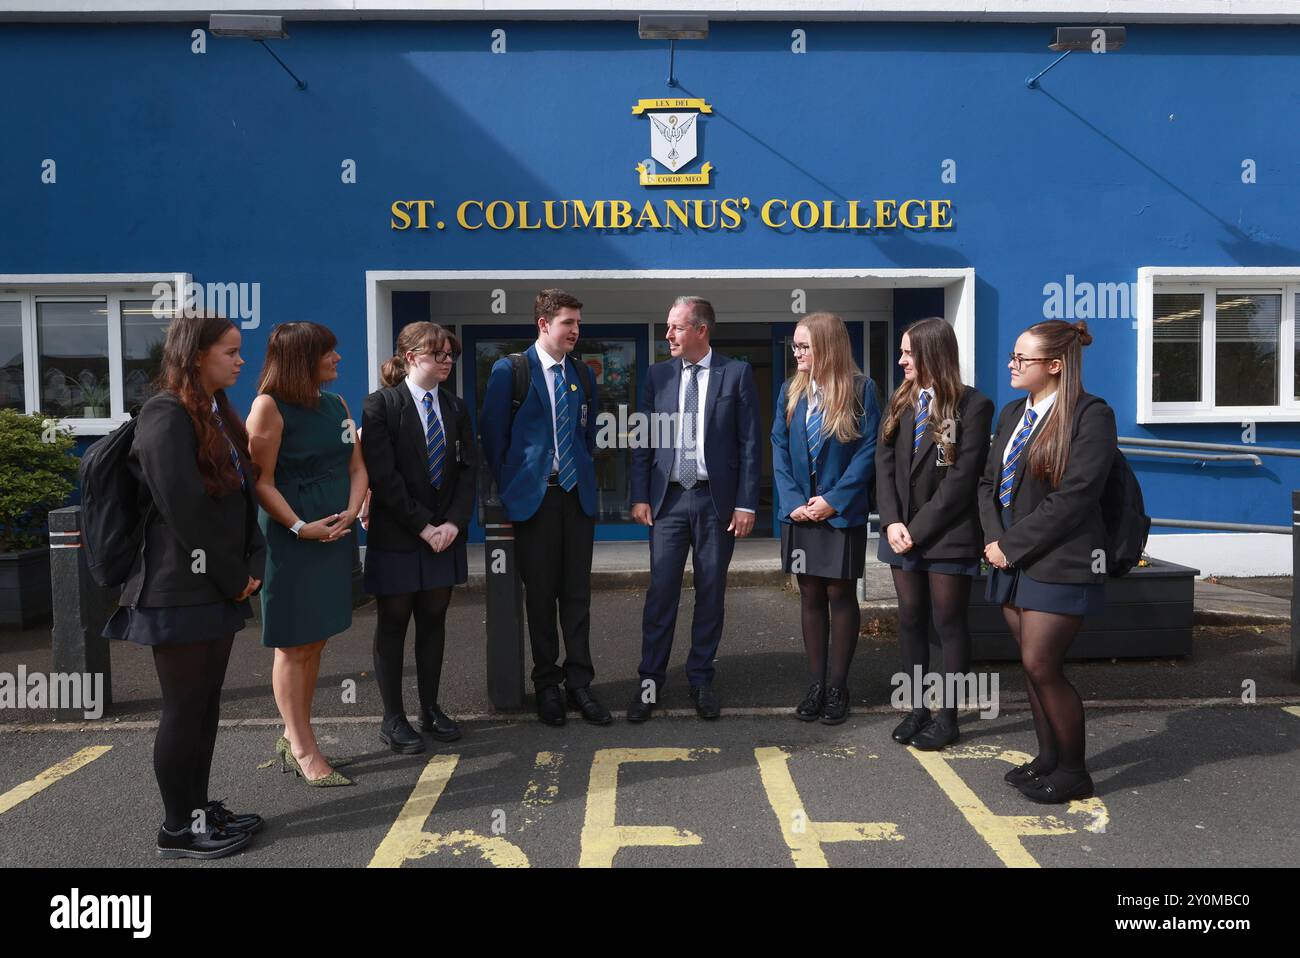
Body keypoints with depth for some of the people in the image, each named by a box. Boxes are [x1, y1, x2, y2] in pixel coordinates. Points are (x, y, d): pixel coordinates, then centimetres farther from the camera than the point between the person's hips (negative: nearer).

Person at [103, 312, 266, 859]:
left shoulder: (219, 415, 13)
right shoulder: (166, 418, -14)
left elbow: (242, 497, 12)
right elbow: (185, 511, -19)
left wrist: (252, 566, -1)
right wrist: (234, 579, -13)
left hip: (218, 587, 8)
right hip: (182, 590, -8)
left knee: (206, 703, 14)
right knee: (184, 710, 2)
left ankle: (198, 808, 27)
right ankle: (178, 829, 16)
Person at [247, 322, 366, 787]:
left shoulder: (337, 405, 11)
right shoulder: (270, 406, -9)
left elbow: (357, 467, 11)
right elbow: (262, 482, -12)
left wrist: (351, 512, -5)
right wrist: (301, 528, -16)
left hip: (335, 535, 7)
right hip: (291, 539, -7)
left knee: (314, 642, 12)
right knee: (293, 644, 1)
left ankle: (292, 739, 25)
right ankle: (304, 751, 10)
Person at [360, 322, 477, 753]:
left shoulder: (455, 407, 9)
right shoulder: (381, 404, -7)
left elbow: (468, 468, 5)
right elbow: (382, 475, -13)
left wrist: (454, 522, -8)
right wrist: (423, 526, -15)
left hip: (446, 534, 5)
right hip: (397, 536, -4)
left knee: (434, 619, 11)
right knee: (393, 622, 5)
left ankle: (430, 708, 24)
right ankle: (393, 718, 16)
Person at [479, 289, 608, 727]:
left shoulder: (583, 374, 11)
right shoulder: (510, 370, -3)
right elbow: (492, 433, -2)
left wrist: (586, 475, 12)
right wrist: (509, 487, -2)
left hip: (577, 495, 4)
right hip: (534, 495, -3)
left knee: (577, 593, 6)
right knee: (540, 594, 5)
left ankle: (579, 683, 14)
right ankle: (547, 683, 18)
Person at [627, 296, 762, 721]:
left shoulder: (737, 373, 0)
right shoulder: (658, 374, 7)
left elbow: (749, 443, -1)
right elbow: (643, 440, 7)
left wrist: (746, 503, -6)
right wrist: (640, 496, 0)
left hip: (716, 499, -1)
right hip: (668, 498, 1)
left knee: (711, 592, 7)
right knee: (660, 591, 0)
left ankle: (700, 679, 20)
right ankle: (650, 681, 10)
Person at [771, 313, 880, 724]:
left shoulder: (860, 389, -5)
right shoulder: (791, 390, 8)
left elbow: (869, 449, -9)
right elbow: (779, 448, 5)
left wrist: (834, 500, -15)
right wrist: (792, 501, -7)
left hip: (842, 513, -4)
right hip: (800, 512, 4)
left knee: (840, 594, 4)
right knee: (810, 595, 9)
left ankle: (837, 687, 15)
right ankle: (816, 684, 19)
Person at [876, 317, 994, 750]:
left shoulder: (972, 405, -8)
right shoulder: (899, 401, 10)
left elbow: (962, 477, -13)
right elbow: (884, 463, 5)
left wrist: (918, 528, -15)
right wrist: (892, 521, -8)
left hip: (948, 534, -5)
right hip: (902, 532, 6)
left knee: (949, 623, 4)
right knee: (911, 620, 11)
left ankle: (948, 715, 15)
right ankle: (916, 708, 22)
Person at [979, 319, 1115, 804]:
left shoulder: (1091, 414, -10)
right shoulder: (1012, 413, 13)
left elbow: (1074, 496, -18)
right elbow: (988, 481, 13)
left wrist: (1013, 544, -15)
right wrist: (994, 539, -3)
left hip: (1059, 563, -7)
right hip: (1012, 561, 7)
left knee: (1041, 666, -6)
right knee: (1034, 666, 12)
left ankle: (1073, 771, 13)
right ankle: (1048, 758, 26)